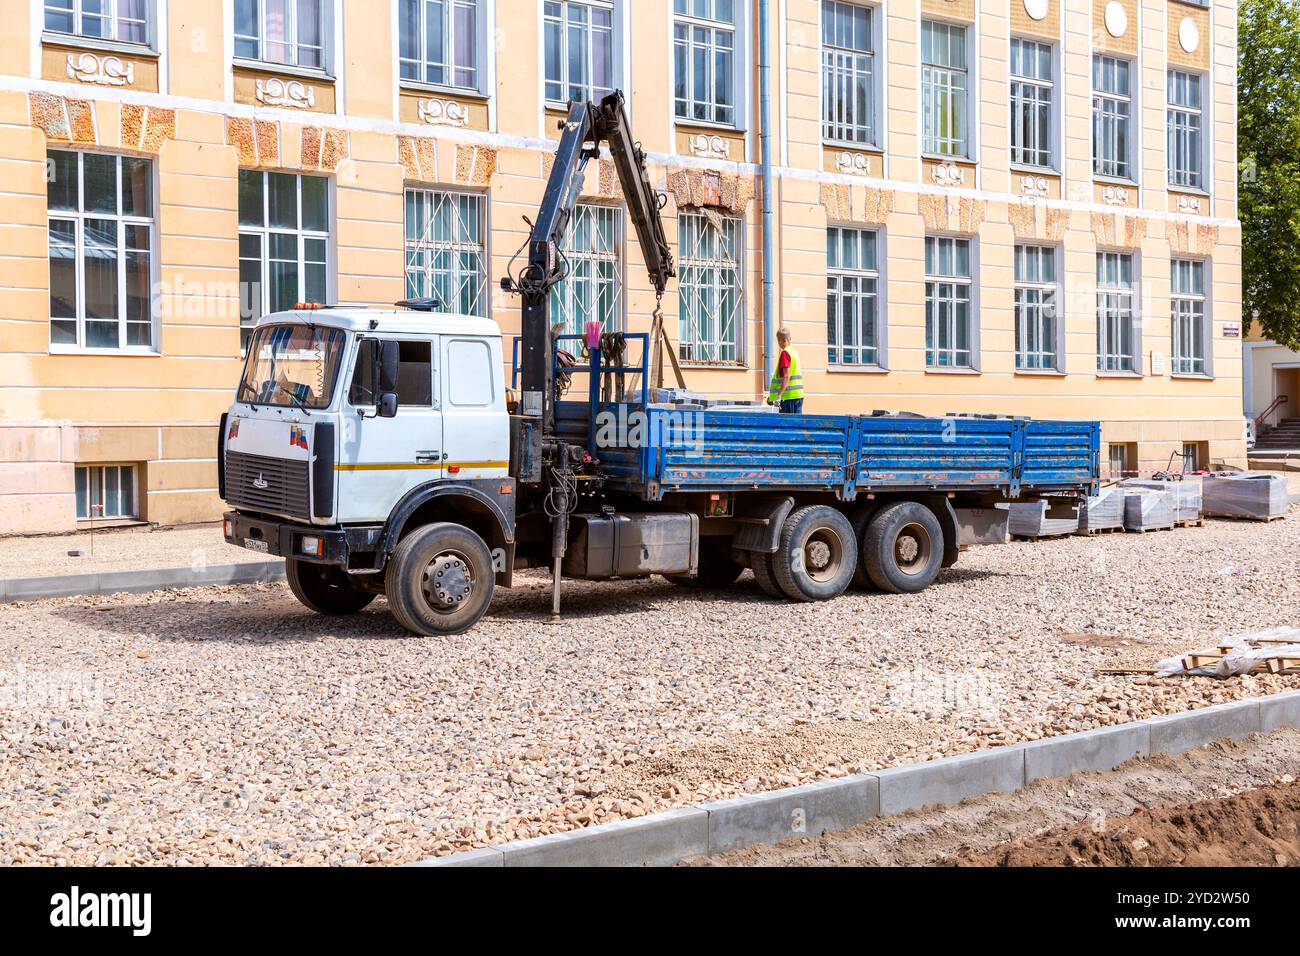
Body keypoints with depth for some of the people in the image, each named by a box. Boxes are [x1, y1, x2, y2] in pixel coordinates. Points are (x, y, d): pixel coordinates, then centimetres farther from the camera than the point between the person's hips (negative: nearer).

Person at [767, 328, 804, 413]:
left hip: (789, 396, -8)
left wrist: (779, 395, -24)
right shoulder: (795, 353, 14)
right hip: (799, 395, 8)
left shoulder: (785, 353, -10)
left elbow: (786, 376, -19)